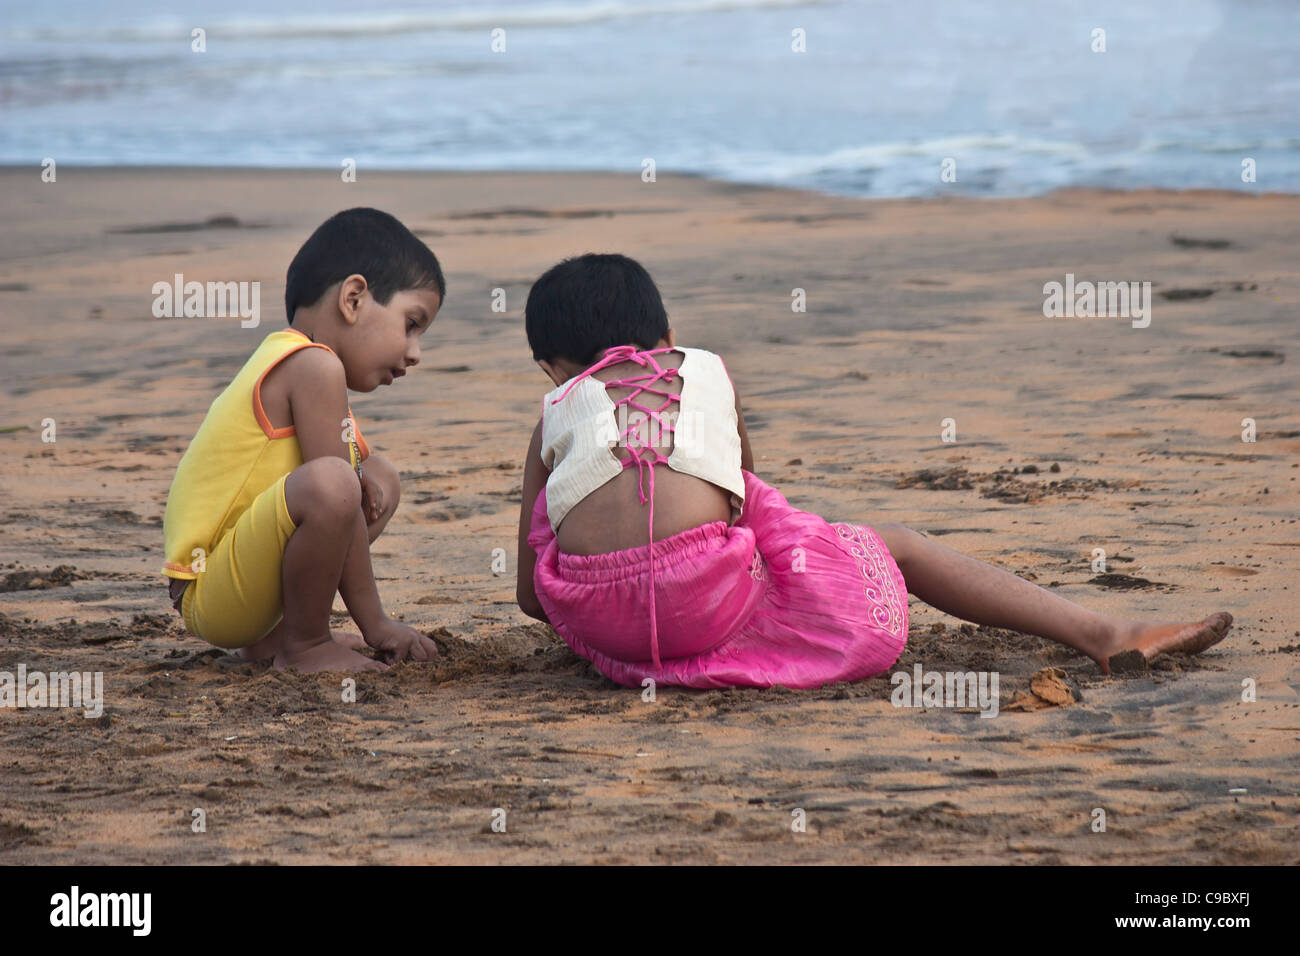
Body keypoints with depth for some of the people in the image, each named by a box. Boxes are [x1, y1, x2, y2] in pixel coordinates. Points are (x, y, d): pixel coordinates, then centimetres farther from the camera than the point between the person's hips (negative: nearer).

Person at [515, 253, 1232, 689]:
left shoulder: (555, 417, 23)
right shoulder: (707, 372, 25)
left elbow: (530, 595, 26)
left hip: (596, 622, 1)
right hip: (716, 604, 0)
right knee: (895, 545, 21)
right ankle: (1102, 633, 13)